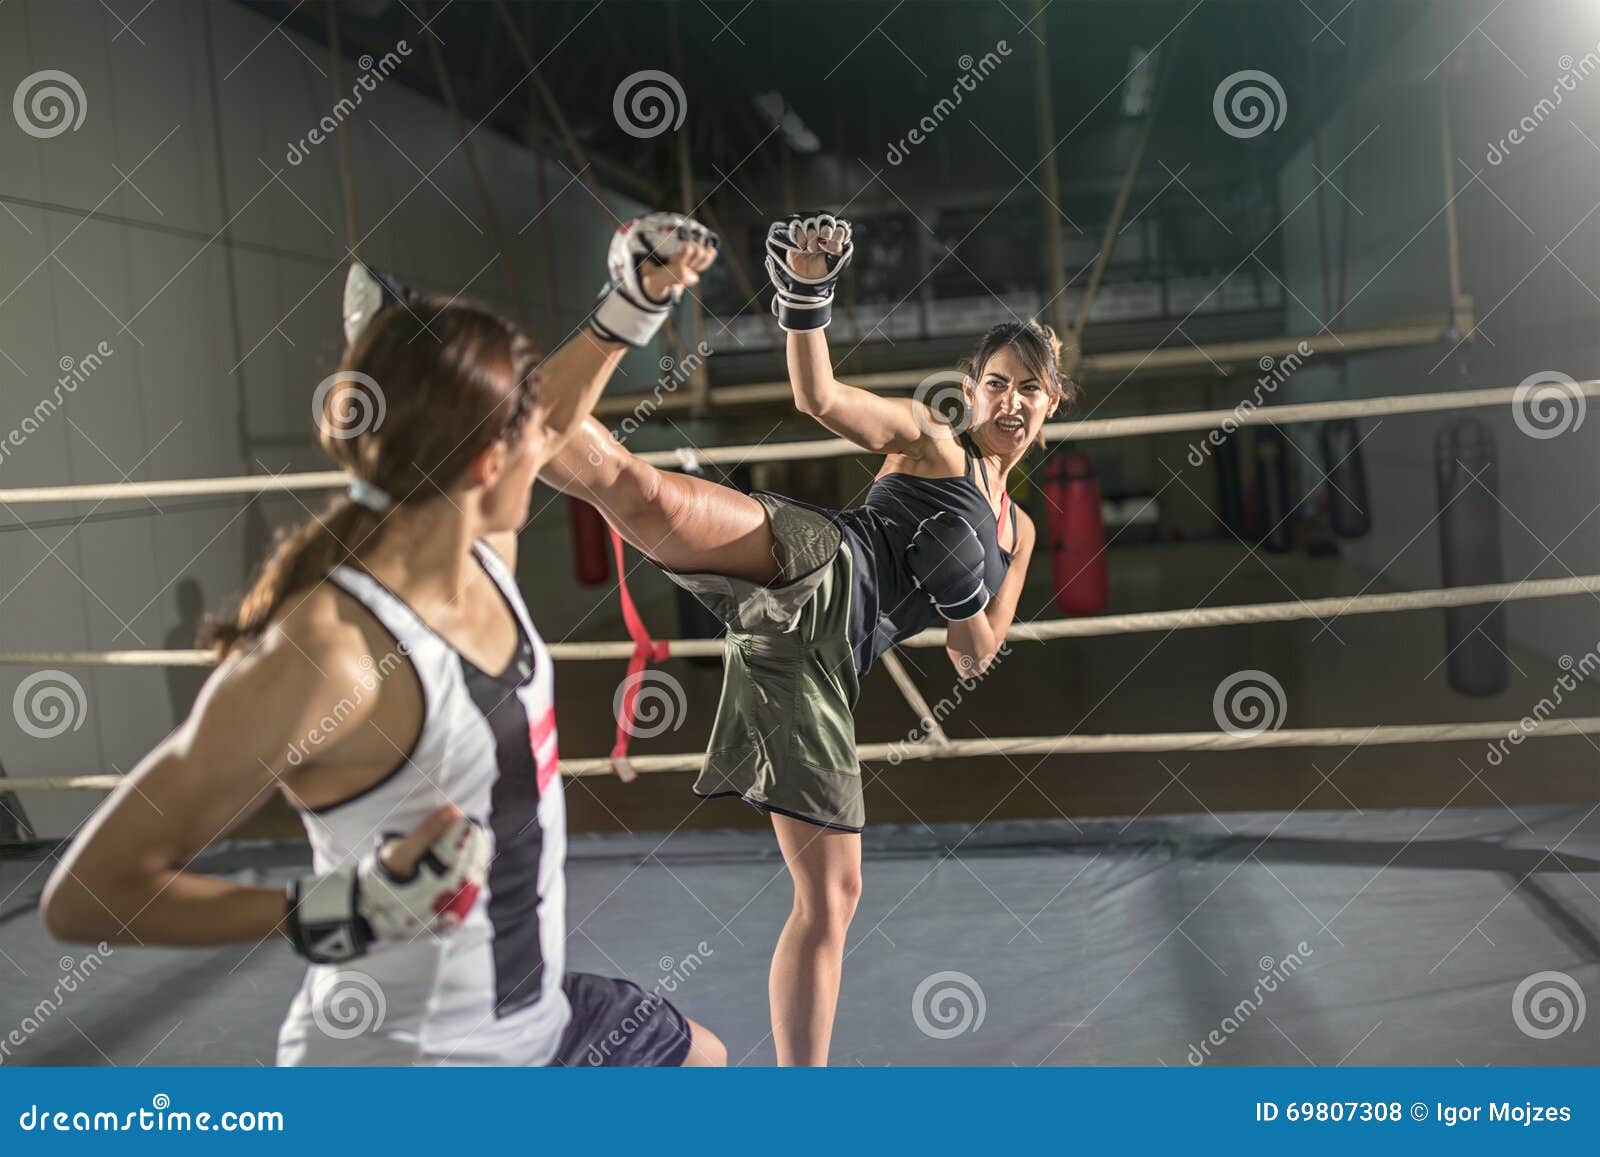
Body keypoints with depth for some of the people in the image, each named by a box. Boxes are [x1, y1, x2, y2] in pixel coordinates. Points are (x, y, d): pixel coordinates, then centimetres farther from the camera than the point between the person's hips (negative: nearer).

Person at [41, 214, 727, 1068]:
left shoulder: (483, 553, -6)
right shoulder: (327, 651, -31)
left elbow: (540, 433, 20)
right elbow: (86, 896, -25)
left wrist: (633, 307, 15)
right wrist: (337, 915, -36)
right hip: (396, 1059, -9)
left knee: (698, 1061, 30)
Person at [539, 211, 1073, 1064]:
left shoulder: (1017, 532, 31)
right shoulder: (928, 437, 15)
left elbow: (979, 658, 28)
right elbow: (820, 397, -1)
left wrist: (960, 599, 6)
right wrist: (806, 297, -18)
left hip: (822, 659, 5)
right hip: (814, 566, -5)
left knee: (832, 893, 4)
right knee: (641, 492, -37)